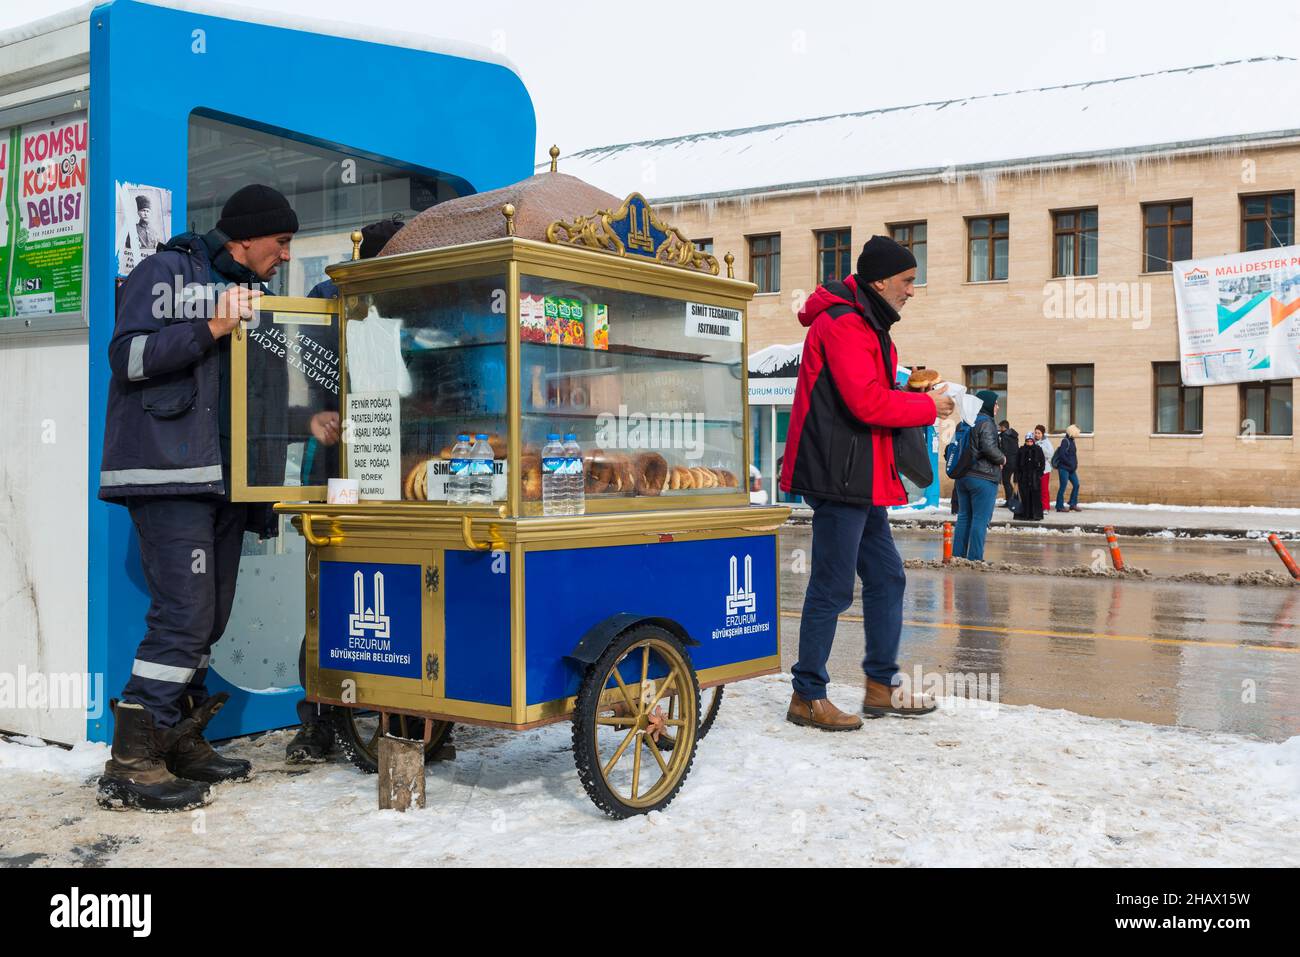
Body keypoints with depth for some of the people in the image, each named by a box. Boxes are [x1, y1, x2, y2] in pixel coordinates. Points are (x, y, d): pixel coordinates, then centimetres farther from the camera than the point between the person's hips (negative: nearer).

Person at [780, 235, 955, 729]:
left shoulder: (865, 324, 20)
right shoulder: (842, 323, -14)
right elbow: (866, 402, -23)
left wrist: (906, 386, 5)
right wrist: (927, 405, -9)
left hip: (861, 480, 11)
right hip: (840, 478, -11)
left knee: (886, 577, 15)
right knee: (832, 588, -5)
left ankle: (881, 686, 24)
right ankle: (808, 696, 4)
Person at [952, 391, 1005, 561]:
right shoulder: (985, 423, -12)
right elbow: (989, 448, -22)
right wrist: (1002, 459, -5)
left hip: (963, 475, 8)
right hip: (983, 478, -8)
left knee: (964, 516, 12)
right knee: (980, 520, -4)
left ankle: (958, 554, 13)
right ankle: (975, 557, -4)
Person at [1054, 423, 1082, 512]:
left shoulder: (1071, 441, 14)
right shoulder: (1065, 441, -13)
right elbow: (1062, 455, -20)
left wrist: (1074, 465, 9)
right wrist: (1070, 464, -16)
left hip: (1071, 469, 9)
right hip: (1064, 468, -9)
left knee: (1076, 484, 6)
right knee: (1063, 487, -4)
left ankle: (1073, 504, 14)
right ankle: (1060, 506, 1)